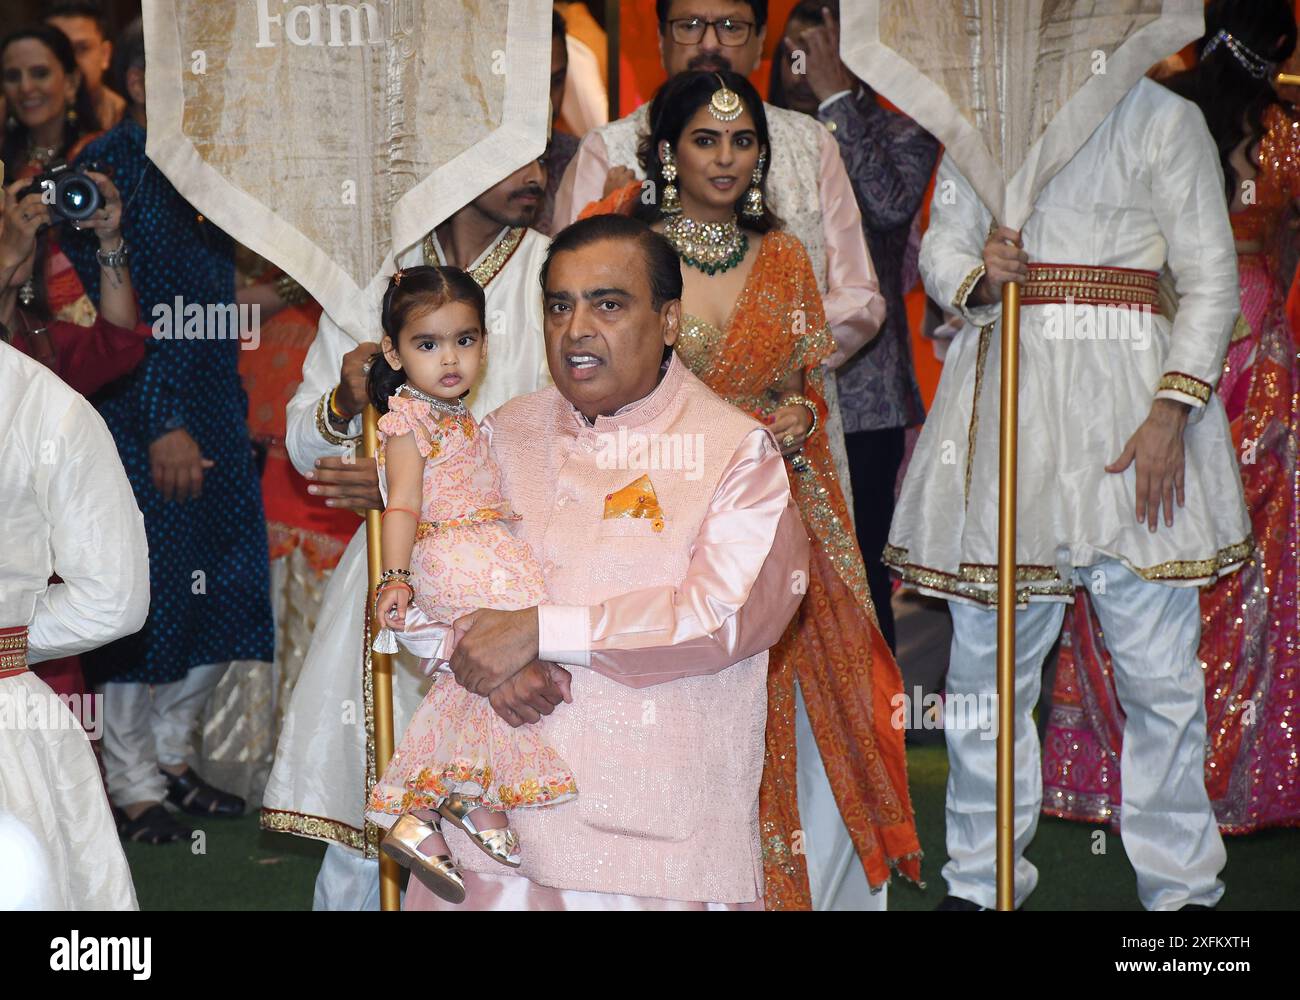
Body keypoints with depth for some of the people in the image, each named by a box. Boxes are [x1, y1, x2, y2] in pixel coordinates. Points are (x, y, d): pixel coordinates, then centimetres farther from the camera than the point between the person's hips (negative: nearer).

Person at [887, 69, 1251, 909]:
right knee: (986, 657, 5)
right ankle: (978, 877, 18)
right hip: (1003, 391, 3)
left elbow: (1212, 280, 0)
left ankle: (1181, 885, 13)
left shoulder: (1163, 119, 2)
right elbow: (940, 249, 16)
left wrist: (1170, 413, -11)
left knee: (1159, 665, -1)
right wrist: (978, 278, -9)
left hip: (1128, 394, -3)